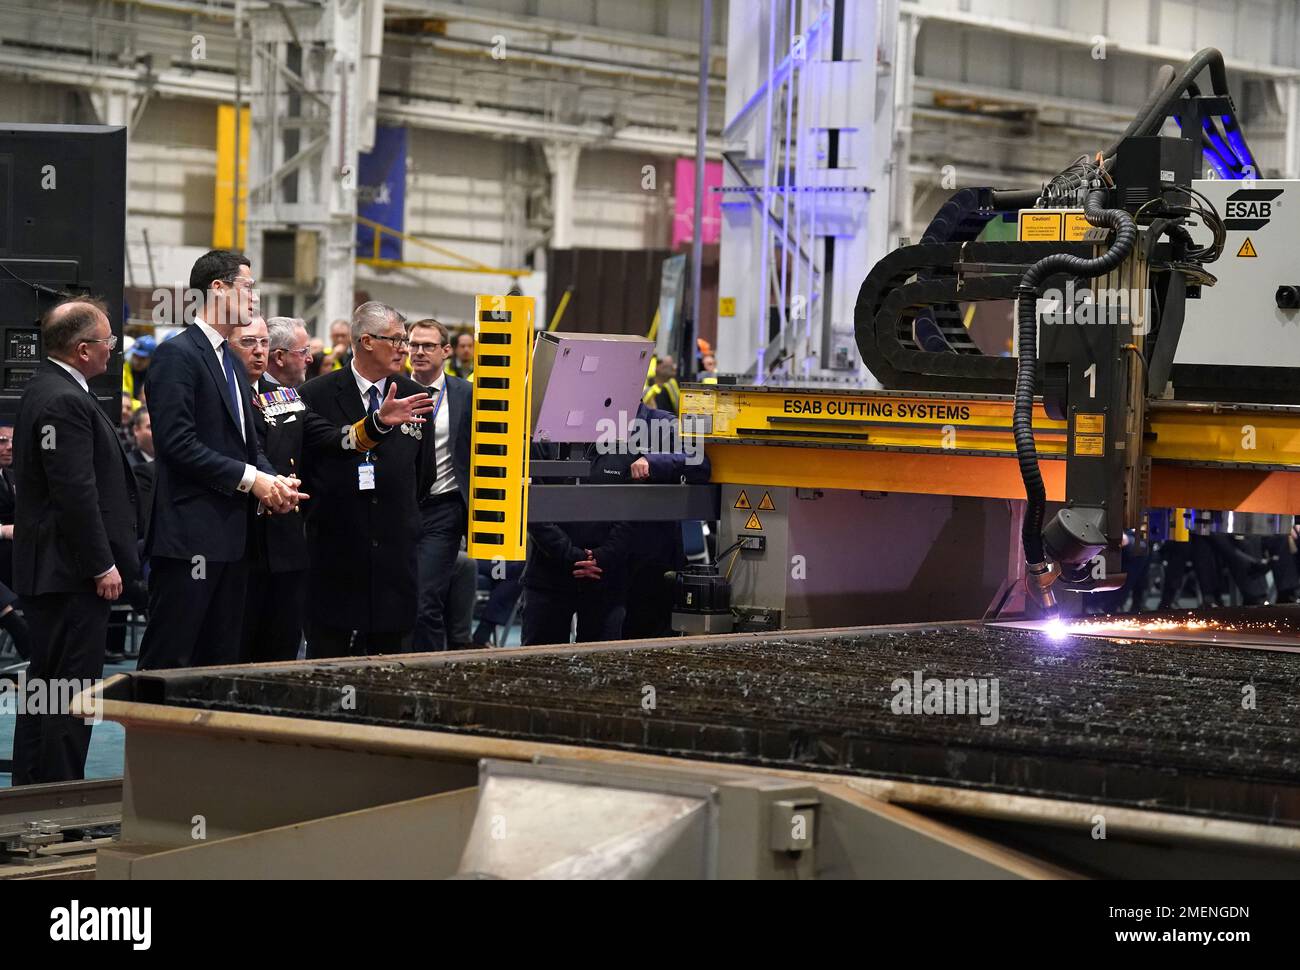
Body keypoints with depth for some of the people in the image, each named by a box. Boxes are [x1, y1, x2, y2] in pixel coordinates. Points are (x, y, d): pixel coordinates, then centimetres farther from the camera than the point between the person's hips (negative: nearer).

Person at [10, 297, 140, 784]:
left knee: (46, 683, 16)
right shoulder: (64, 401, -19)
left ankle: (31, 786, 22)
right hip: (72, 569, -11)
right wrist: (102, 566, -18)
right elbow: (76, 493, -23)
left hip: (46, 568, 11)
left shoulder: (44, 389, 14)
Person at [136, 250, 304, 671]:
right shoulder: (177, 355, -10)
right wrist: (250, 478, -15)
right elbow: (179, 443, -18)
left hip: (230, 534, 9)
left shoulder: (233, 361, 19)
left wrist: (274, 482, 2)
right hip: (189, 534, -9)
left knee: (222, 661, 10)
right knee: (168, 662, -7)